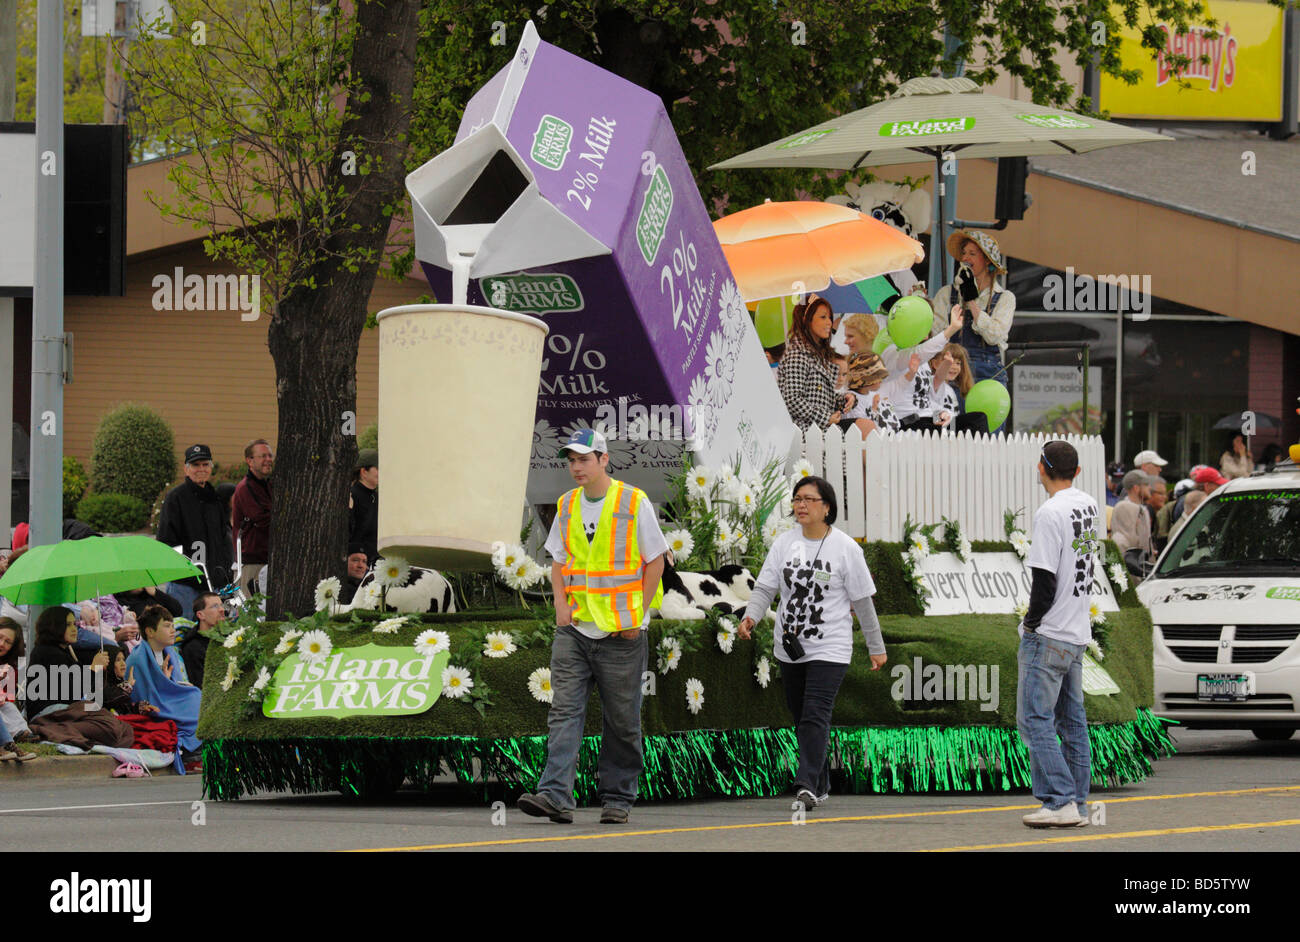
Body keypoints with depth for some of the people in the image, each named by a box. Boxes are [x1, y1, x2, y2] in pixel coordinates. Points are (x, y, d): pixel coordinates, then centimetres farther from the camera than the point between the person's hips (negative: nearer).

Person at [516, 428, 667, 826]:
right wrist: (561, 605, 1)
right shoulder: (567, 506, 10)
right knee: (565, 711, -8)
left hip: (621, 632, -4)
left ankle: (617, 799, 13)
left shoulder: (634, 503, -4)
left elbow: (655, 562, -1)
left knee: (621, 721, 3)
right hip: (573, 629, 4)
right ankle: (556, 796, -16)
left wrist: (637, 615, -7)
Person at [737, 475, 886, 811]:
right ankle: (820, 785, 27)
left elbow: (862, 601, 0)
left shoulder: (846, 549, -6)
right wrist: (750, 617, -18)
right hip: (790, 650, 5)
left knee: (815, 717, -18)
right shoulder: (785, 543, 4)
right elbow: (765, 587, 2)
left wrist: (876, 647, 4)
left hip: (830, 649, -5)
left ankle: (807, 786, -25)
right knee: (802, 719, 13)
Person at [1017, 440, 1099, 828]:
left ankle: (1060, 802, -13)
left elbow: (1045, 578, -20)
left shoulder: (1051, 512, -18)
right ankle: (1077, 805, 12)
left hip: (1048, 635, -9)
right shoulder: (1088, 506, 8)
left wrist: (1032, 620, -7)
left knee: (1035, 719, -6)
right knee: (1071, 721, 13)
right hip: (1078, 634, 9)